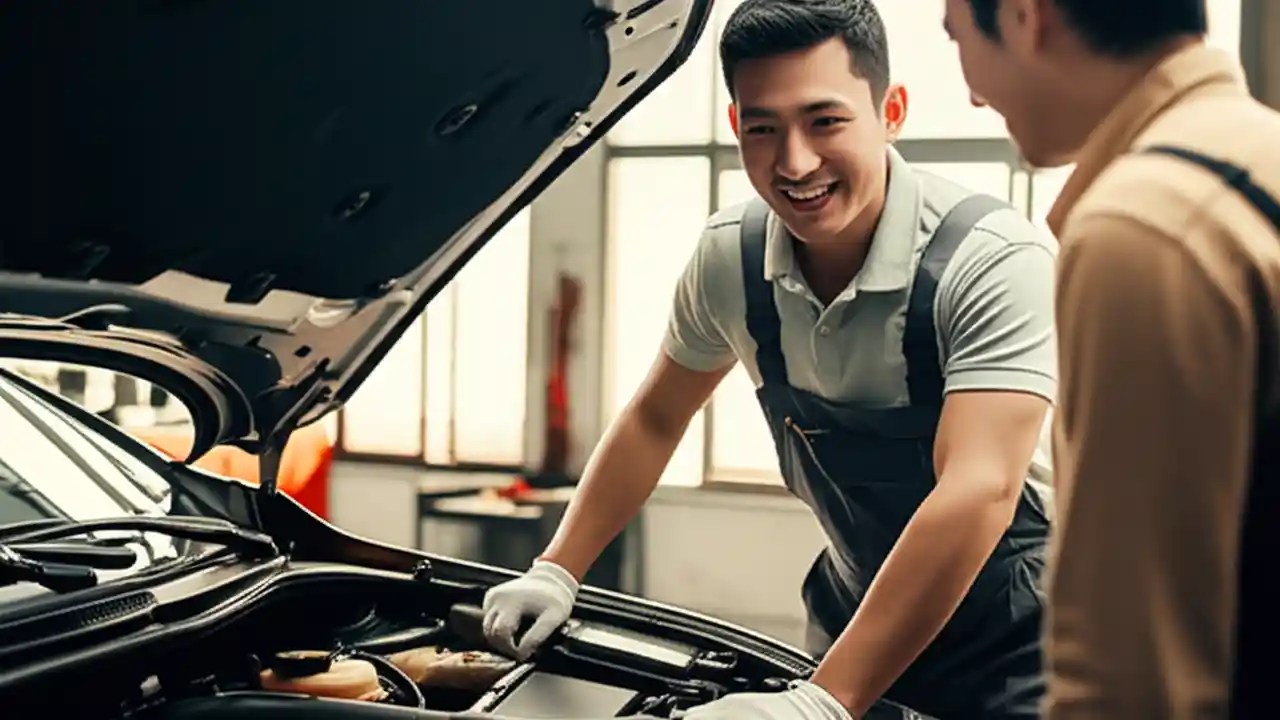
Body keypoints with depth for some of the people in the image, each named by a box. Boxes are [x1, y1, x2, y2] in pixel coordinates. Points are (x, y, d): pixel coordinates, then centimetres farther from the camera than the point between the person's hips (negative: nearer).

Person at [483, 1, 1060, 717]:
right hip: (859, 609, 4)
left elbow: (978, 491, -33)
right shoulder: (730, 254, -8)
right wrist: (555, 573, 1)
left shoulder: (997, 259, -25)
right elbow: (654, 420, 7)